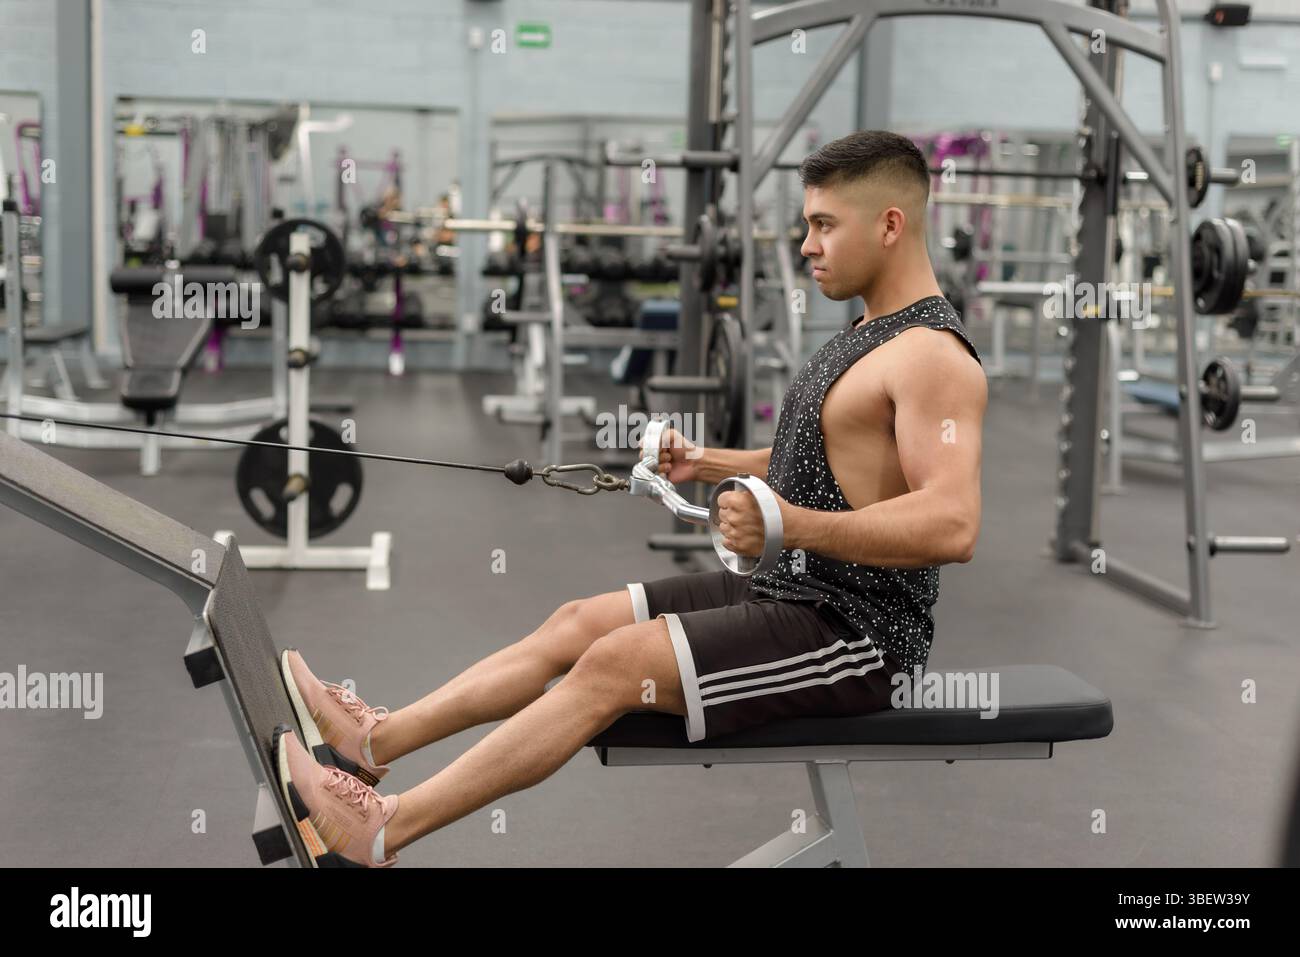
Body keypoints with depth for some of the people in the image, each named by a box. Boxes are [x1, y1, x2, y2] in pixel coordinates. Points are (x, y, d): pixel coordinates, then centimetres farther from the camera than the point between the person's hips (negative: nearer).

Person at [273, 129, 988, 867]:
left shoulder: (932, 355, -19)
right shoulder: (874, 332, 13)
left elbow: (951, 526, -32)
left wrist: (792, 526, -41)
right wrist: (708, 464, 15)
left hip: (856, 634, -10)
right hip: (789, 590, 10)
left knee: (615, 664, -20)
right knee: (579, 624, 5)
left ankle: (381, 833, -18)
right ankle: (373, 740, 7)